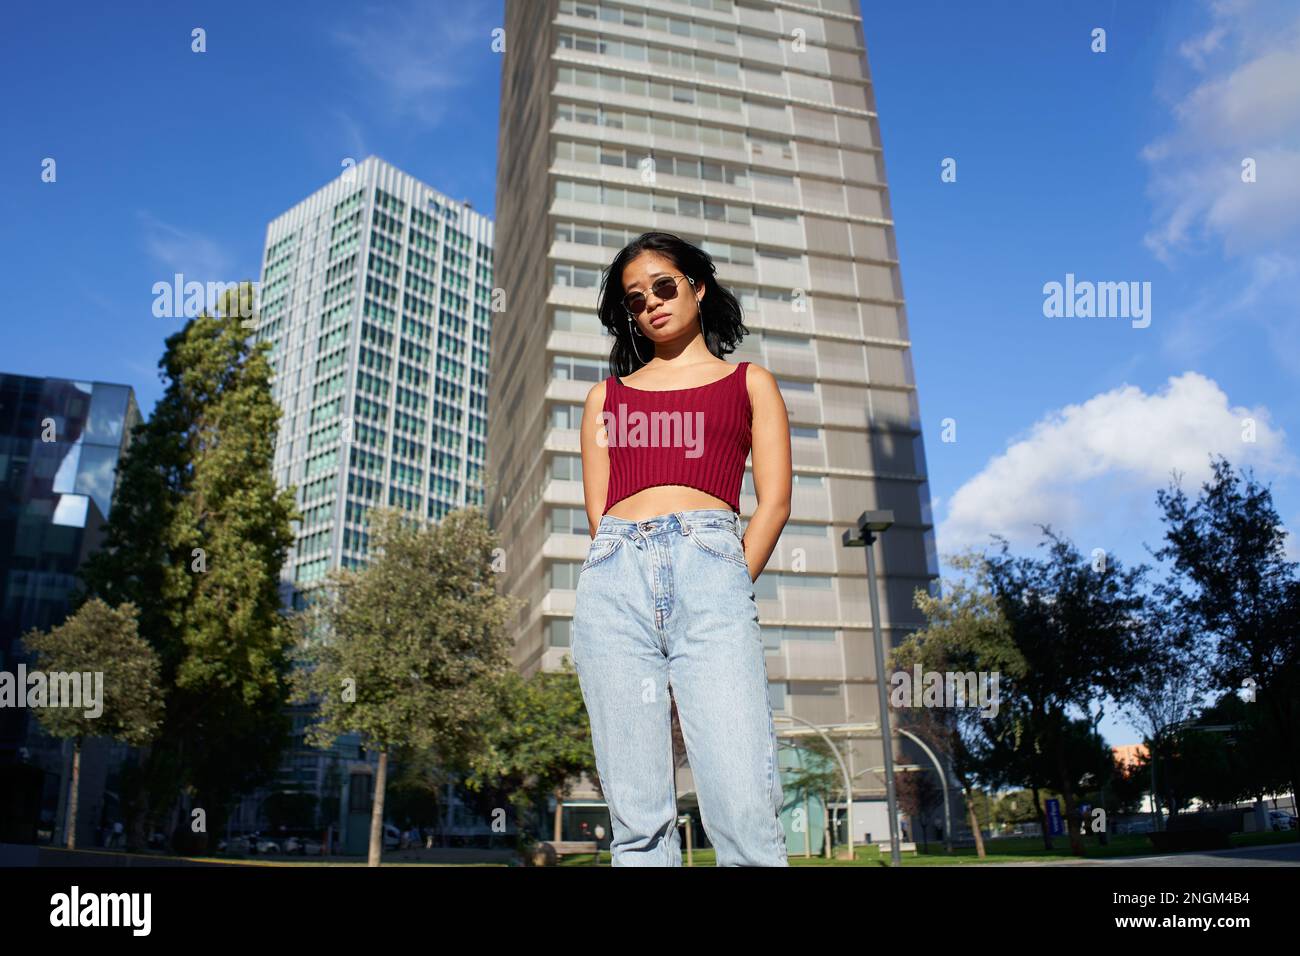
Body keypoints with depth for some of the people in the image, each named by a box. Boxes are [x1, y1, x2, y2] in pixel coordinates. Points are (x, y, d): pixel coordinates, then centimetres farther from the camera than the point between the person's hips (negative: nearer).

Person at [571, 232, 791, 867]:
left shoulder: (749, 383, 22)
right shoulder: (607, 395, 27)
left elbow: (774, 502, 11)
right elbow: (598, 510, 16)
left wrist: (726, 596, -2)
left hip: (710, 560, -2)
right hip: (616, 576, 2)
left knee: (746, 815, -15)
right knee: (638, 821, -3)